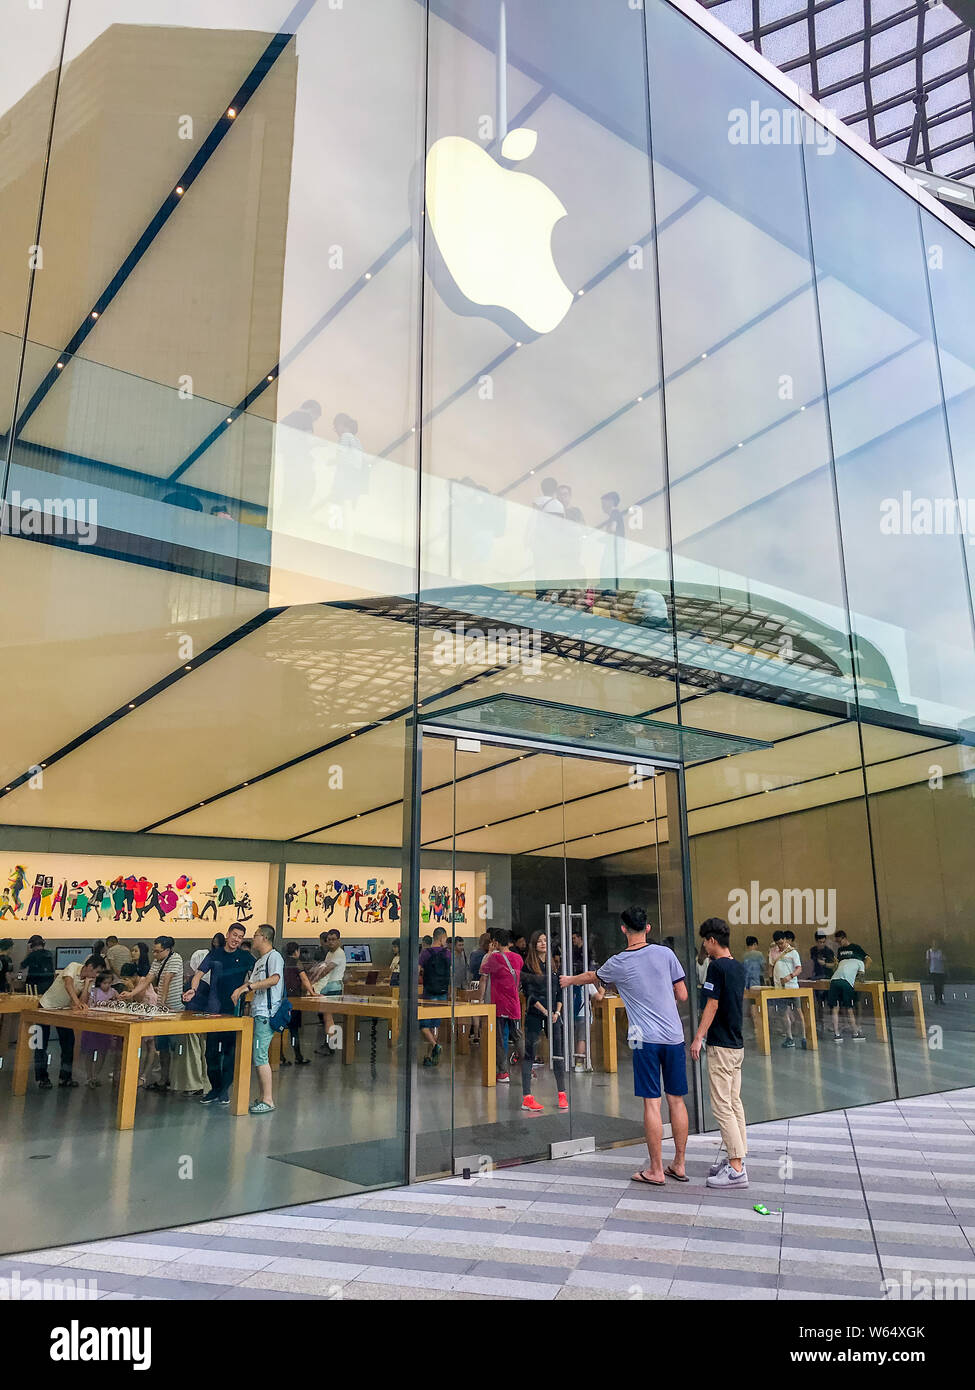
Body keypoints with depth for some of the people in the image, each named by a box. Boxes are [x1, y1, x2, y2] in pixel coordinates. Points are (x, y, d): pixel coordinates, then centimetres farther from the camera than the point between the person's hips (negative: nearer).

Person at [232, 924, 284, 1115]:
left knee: (260, 1057, -11)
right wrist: (239, 990, 9)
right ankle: (262, 1098, 19)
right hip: (257, 1013, 10)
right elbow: (251, 982, 28)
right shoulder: (259, 961, 22)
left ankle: (268, 1100, -6)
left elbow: (274, 979, -23)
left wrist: (247, 987, -23)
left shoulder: (274, 956, -8)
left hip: (267, 1014, -10)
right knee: (257, 1057, 11)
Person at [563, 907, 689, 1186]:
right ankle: (679, 1166, 20)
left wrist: (570, 980, 41)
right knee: (676, 1100, 11)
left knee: (651, 1102, 1)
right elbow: (682, 995, 6)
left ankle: (656, 1171, 7)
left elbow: (592, 977, 21)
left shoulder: (618, 963, -1)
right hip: (674, 1037, 3)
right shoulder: (665, 954, 1)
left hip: (647, 1039, -3)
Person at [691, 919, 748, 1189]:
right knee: (734, 1103, 14)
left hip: (720, 1045, -9)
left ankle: (736, 1170, -6)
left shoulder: (716, 967, -16)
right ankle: (736, 1159, 20)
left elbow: (712, 1006, -18)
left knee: (722, 1106, -6)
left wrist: (698, 1037, -15)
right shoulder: (738, 967, 9)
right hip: (737, 1044, 9)